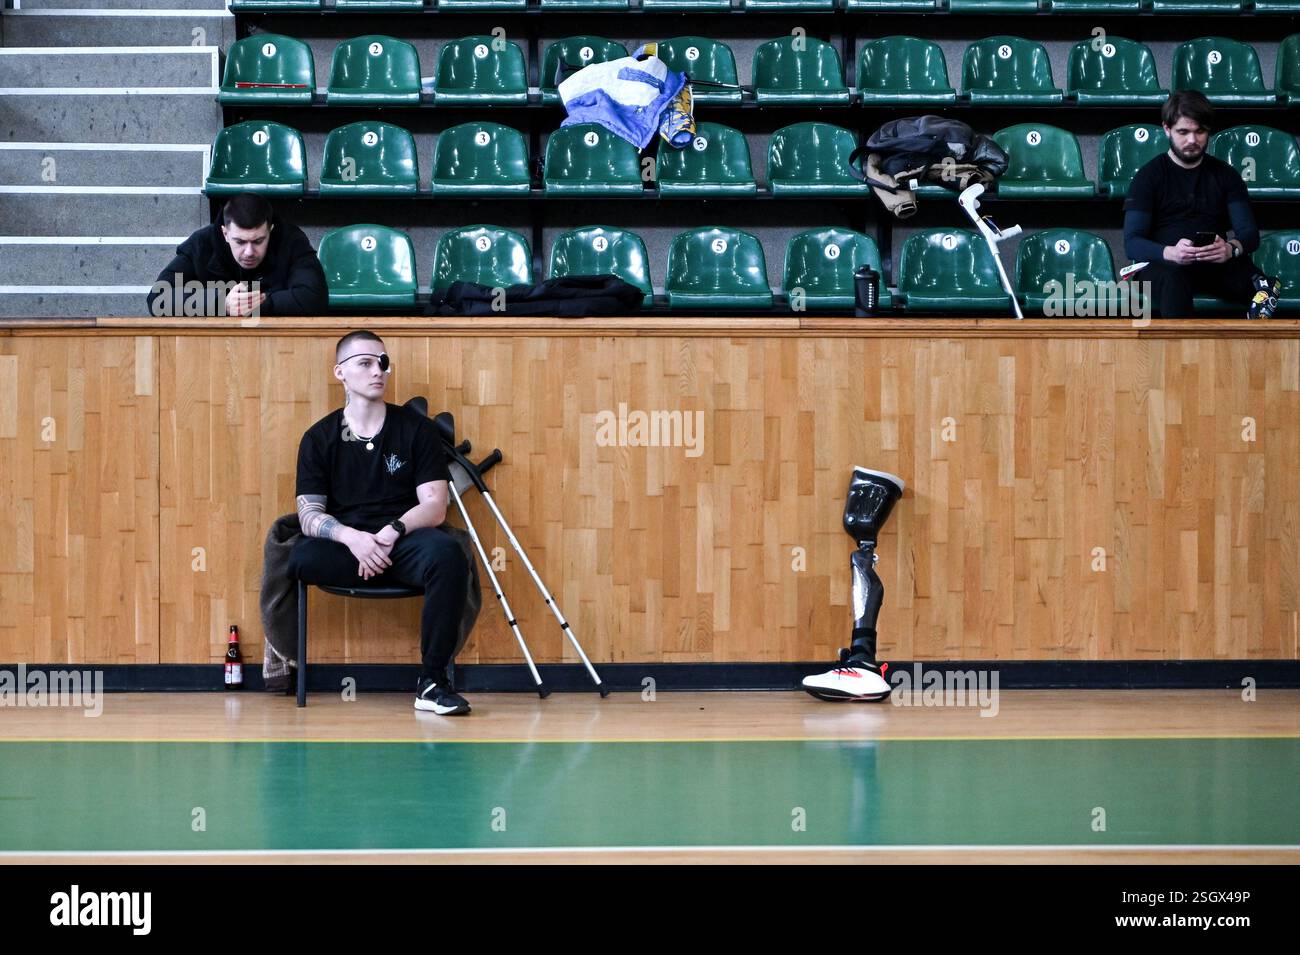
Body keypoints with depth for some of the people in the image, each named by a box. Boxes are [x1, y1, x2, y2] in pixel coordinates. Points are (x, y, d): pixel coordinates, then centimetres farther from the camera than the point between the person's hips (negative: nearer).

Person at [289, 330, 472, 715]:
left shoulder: (416, 428, 8)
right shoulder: (319, 437, 9)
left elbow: (435, 505, 1)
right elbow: (309, 515, 0)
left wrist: (393, 531, -18)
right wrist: (351, 538, -21)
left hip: (404, 542, 0)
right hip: (342, 545, 0)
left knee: (447, 553, -35)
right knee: (297, 557, -34)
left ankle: (432, 683, -28)